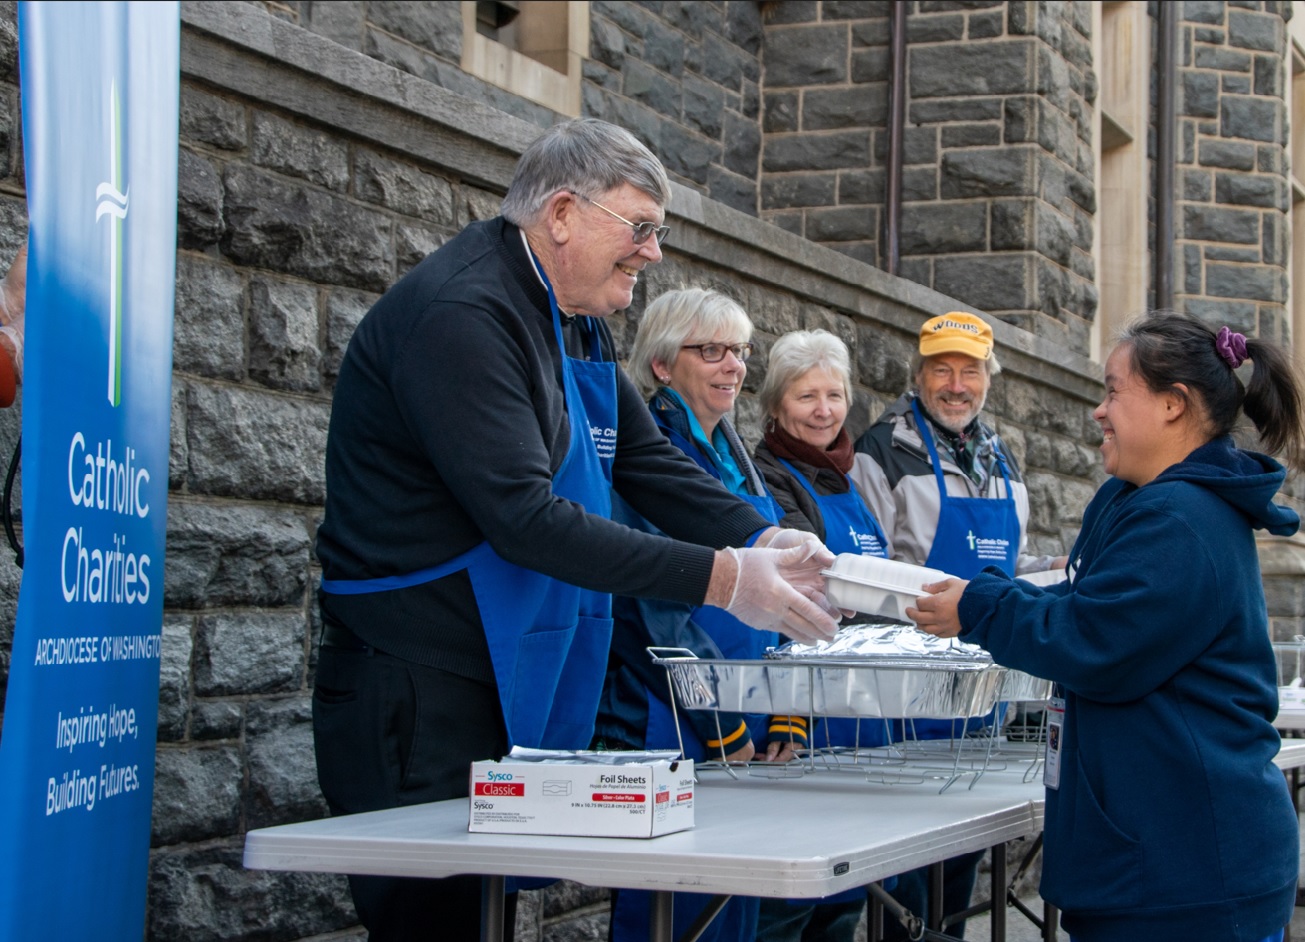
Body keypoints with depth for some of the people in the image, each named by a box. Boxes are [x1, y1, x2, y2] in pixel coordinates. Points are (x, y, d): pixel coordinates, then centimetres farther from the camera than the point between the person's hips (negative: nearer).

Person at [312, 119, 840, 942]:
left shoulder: (575, 325, 14)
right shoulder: (460, 313, -18)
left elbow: (654, 464, 13)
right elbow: (523, 516, -25)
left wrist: (772, 546, -5)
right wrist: (721, 579, -25)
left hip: (513, 696, 10)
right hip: (419, 699, -10)